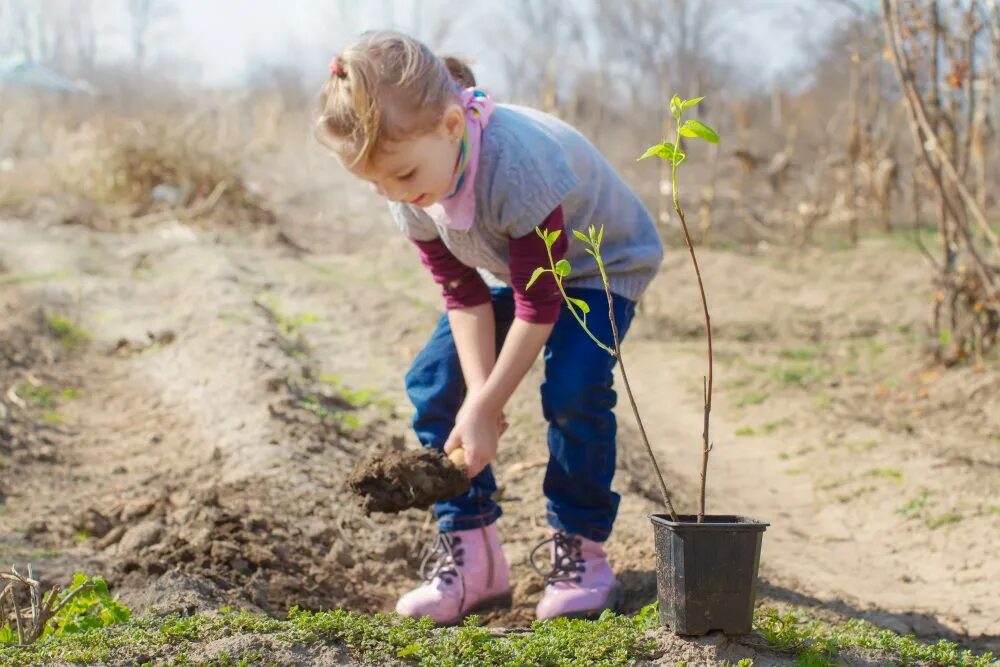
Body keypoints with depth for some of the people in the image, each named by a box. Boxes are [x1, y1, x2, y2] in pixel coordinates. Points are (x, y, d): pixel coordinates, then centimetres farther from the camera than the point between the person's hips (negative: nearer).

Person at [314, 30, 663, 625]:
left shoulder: (518, 164, -42)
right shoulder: (411, 194, -21)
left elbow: (539, 303, -33)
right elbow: (464, 295, -14)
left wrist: (486, 407, -29)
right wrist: (478, 396, -24)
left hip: (602, 265, -6)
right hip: (509, 270, 6)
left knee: (574, 390, -28)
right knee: (434, 385, -8)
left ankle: (580, 551, -6)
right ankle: (470, 554, 2)